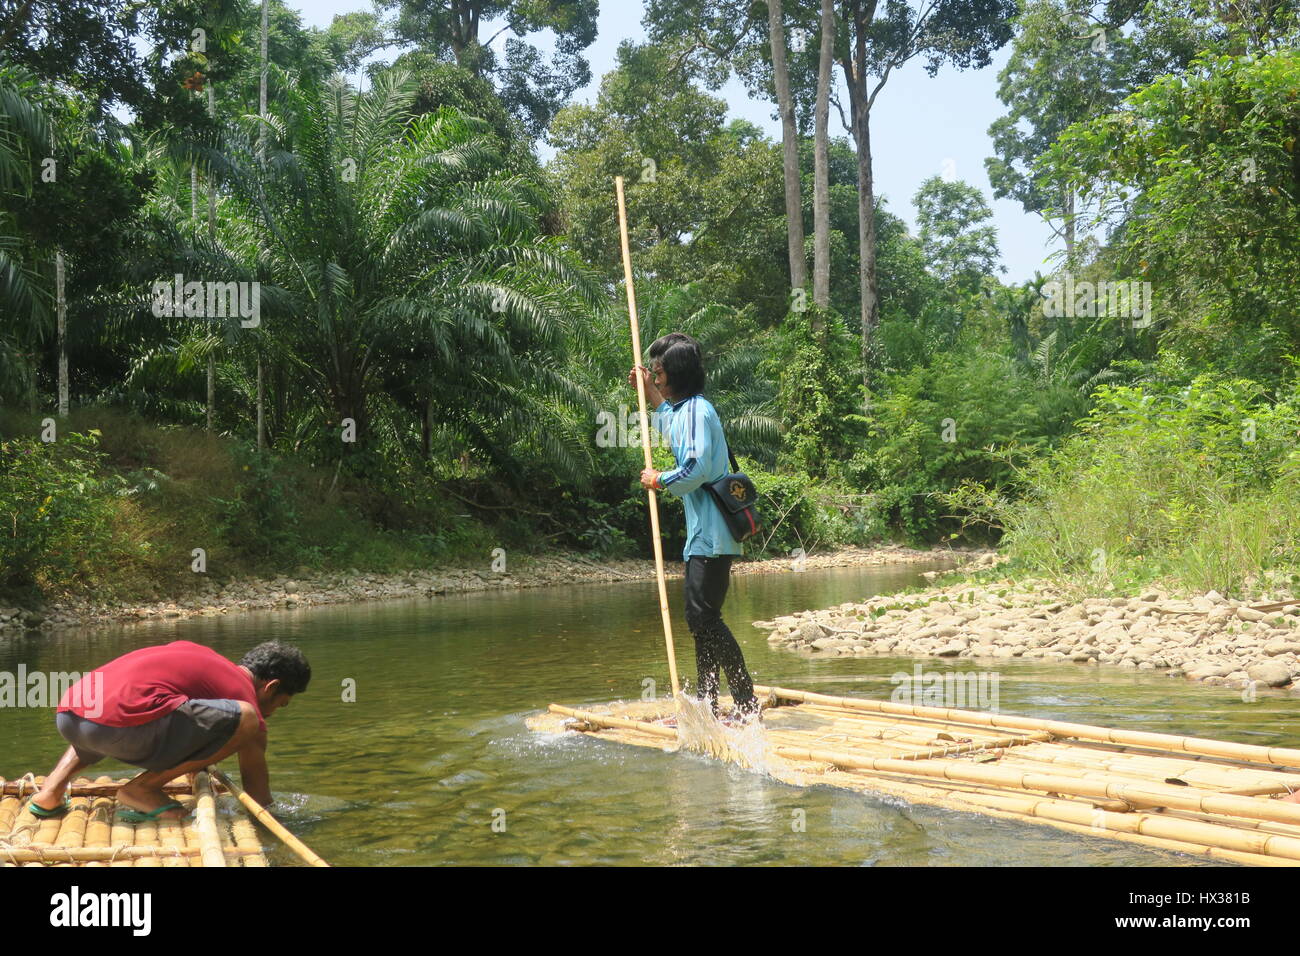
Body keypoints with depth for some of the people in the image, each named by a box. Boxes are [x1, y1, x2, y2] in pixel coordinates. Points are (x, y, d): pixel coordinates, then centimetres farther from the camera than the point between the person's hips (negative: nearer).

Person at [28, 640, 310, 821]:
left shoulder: (196, 654, 31)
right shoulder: (246, 697, 10)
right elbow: (258, 795, 14)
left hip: (66, 716, 8)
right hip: (120, 721, -8)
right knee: (245, 720, -6)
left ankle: (53, 788, 21)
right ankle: (143, 788, -3)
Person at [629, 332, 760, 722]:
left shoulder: (697, 410, -13)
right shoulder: (686, 409, 18)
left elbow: (697, 469, -24)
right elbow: (676, 433, 45)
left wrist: (660, 481, -8)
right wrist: (650, 394, 44)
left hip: (710, 534, -11)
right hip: (703, 533, 11)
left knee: (703, 616, -12)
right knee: (701, 618, 13)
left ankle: (747, 702, -10)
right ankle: (707, 705, 19)